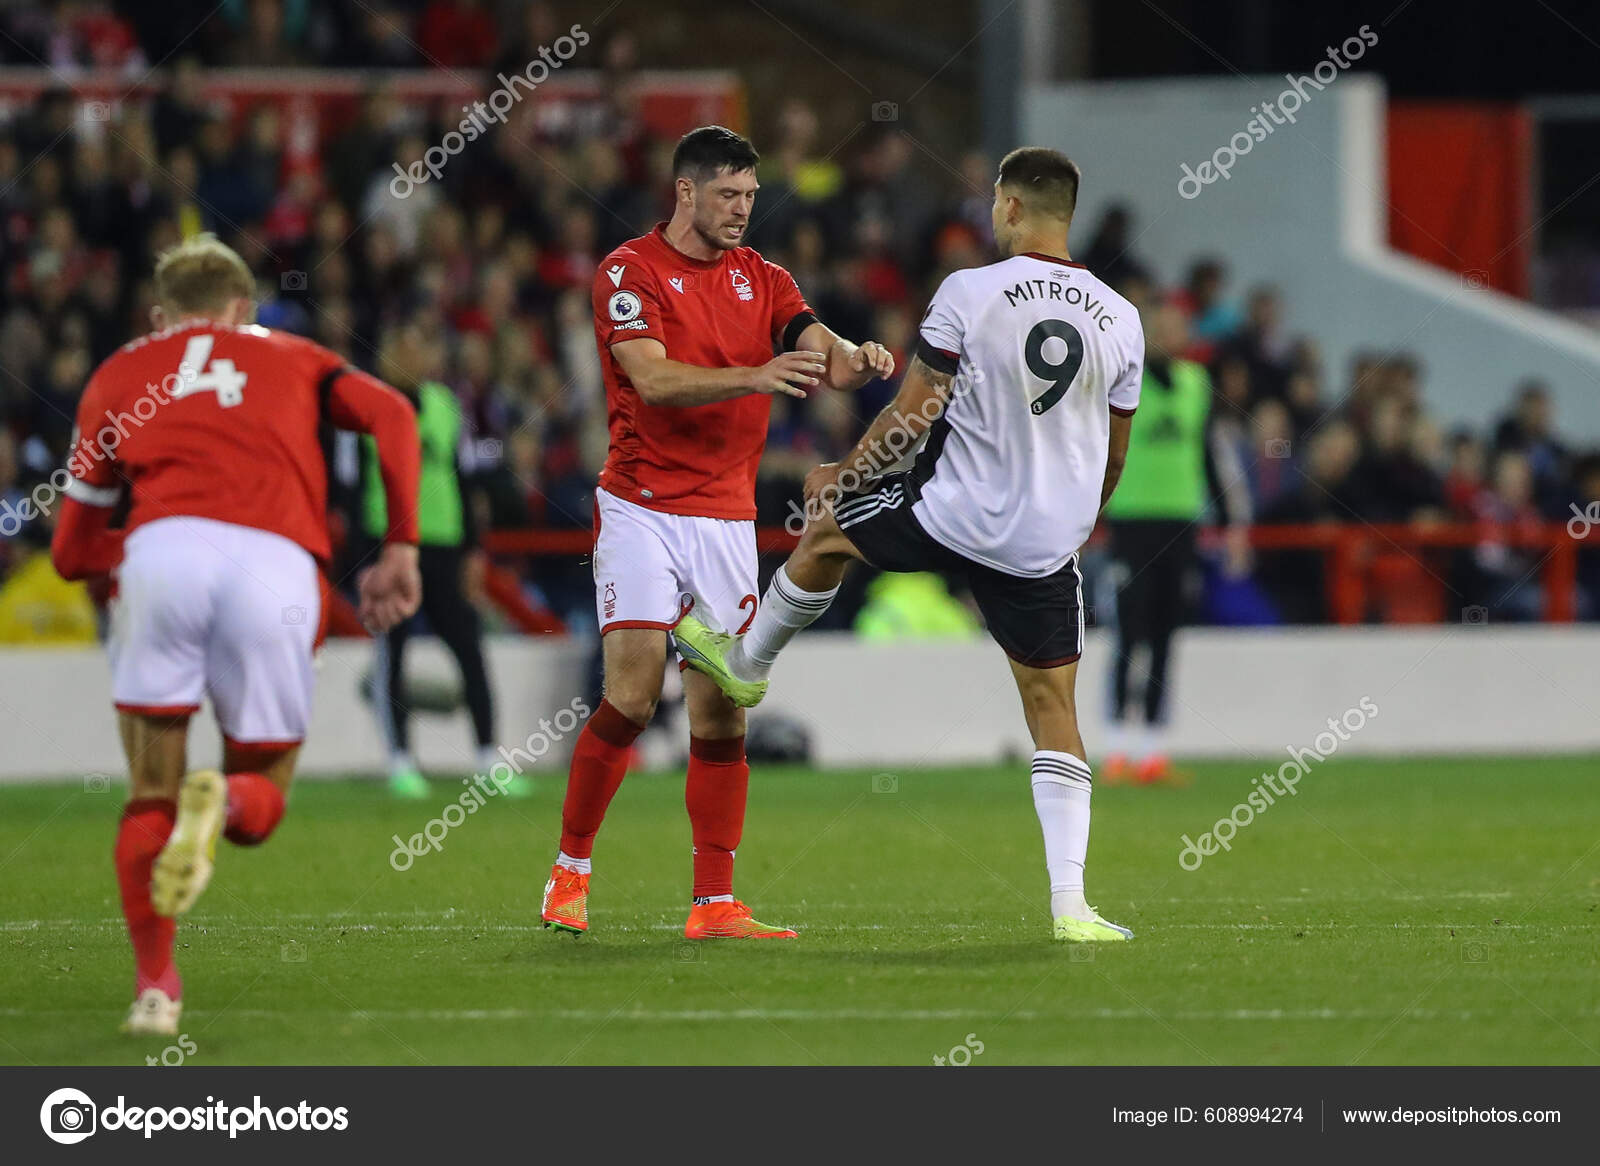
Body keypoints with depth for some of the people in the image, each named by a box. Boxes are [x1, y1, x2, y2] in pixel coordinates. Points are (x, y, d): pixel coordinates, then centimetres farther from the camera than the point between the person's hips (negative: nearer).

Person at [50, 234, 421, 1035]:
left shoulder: (120, 375, 30)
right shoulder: (291, 359, 31)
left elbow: (73, 552, 32)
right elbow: (390, 415, 11)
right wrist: (401, 548, 12)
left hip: (163, 548, 0)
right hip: (277, 564, 0)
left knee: (148, 800, 14)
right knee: (261, 803, 15)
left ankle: (154, 983, -1)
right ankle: (223, 802, -19)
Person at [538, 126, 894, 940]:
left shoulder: (759, 278, 12)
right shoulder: (629, 272, -5)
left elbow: (819, 350, -1)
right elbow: (653, 380, -18)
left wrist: (853, 361, -25)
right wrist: (754, 377, -31)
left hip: (727, 515, 5)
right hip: (643, 505, -5)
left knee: (721, 713, 1)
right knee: (632, 695, -13)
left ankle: (714, 905, 3)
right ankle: (570, 870, 4)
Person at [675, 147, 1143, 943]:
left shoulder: (968, 294, -10)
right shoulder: (1120, 319, 2)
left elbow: (914, 413, -7)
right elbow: (1113, 453, 13)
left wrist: (844, 473, 10)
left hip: (953, 517, -3)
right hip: (1047, 547, 3)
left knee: (825, 529, 25)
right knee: (1054, 714, 7)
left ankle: (745, 663, 46)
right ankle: (1069, 903, 0)